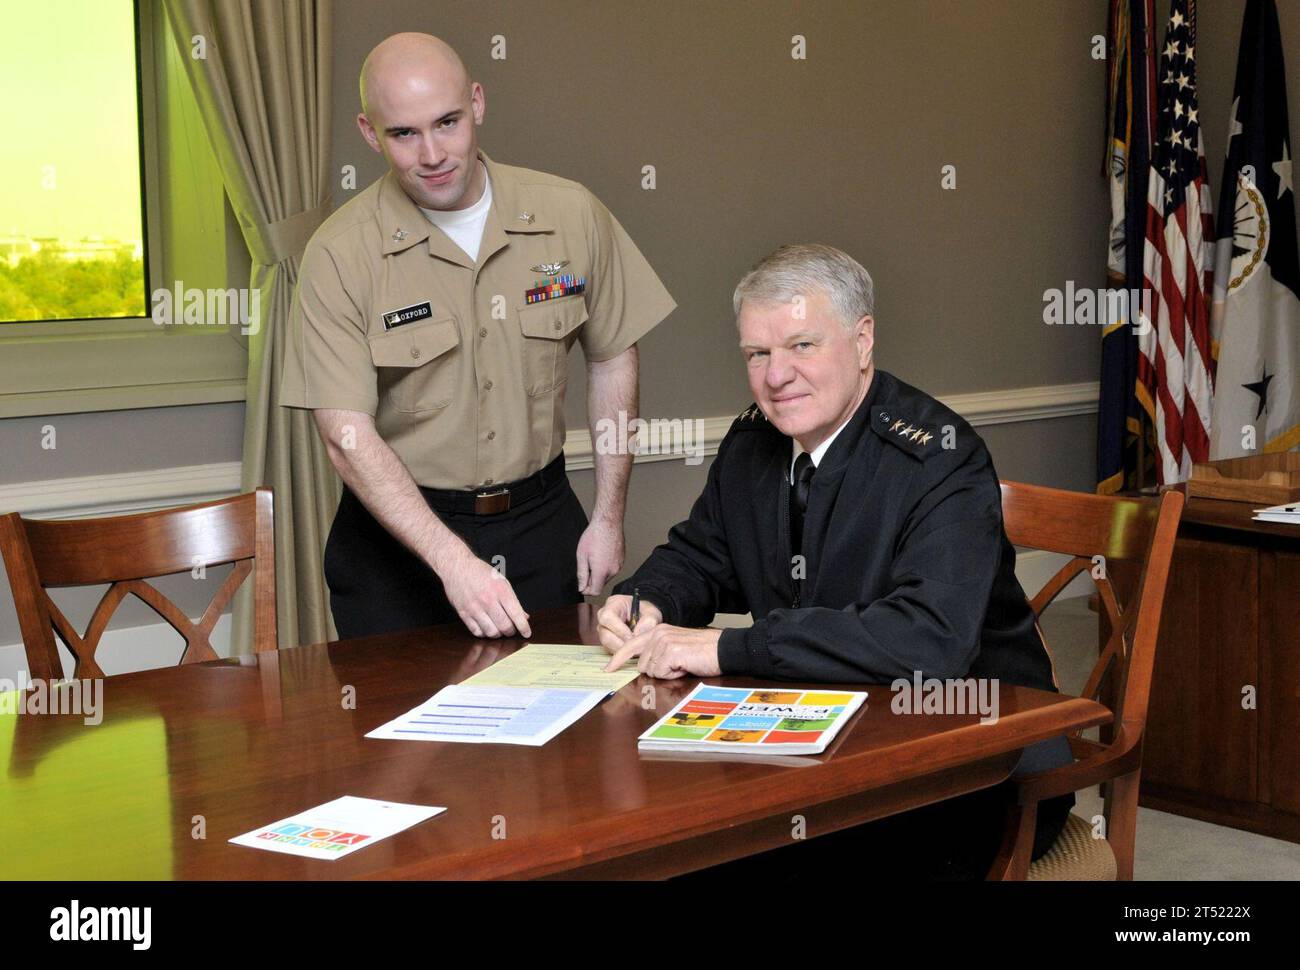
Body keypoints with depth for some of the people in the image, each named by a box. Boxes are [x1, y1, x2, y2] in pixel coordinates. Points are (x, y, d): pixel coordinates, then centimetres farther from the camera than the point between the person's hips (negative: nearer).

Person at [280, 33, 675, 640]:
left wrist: (608, 517, 4)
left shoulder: (570, 214, -5)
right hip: (398, 530, -2)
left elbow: (612, 359, 7)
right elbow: (347, 436, -19)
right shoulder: (339, 255, -14)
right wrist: (453, 562, -29)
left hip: (543, 519, 3)